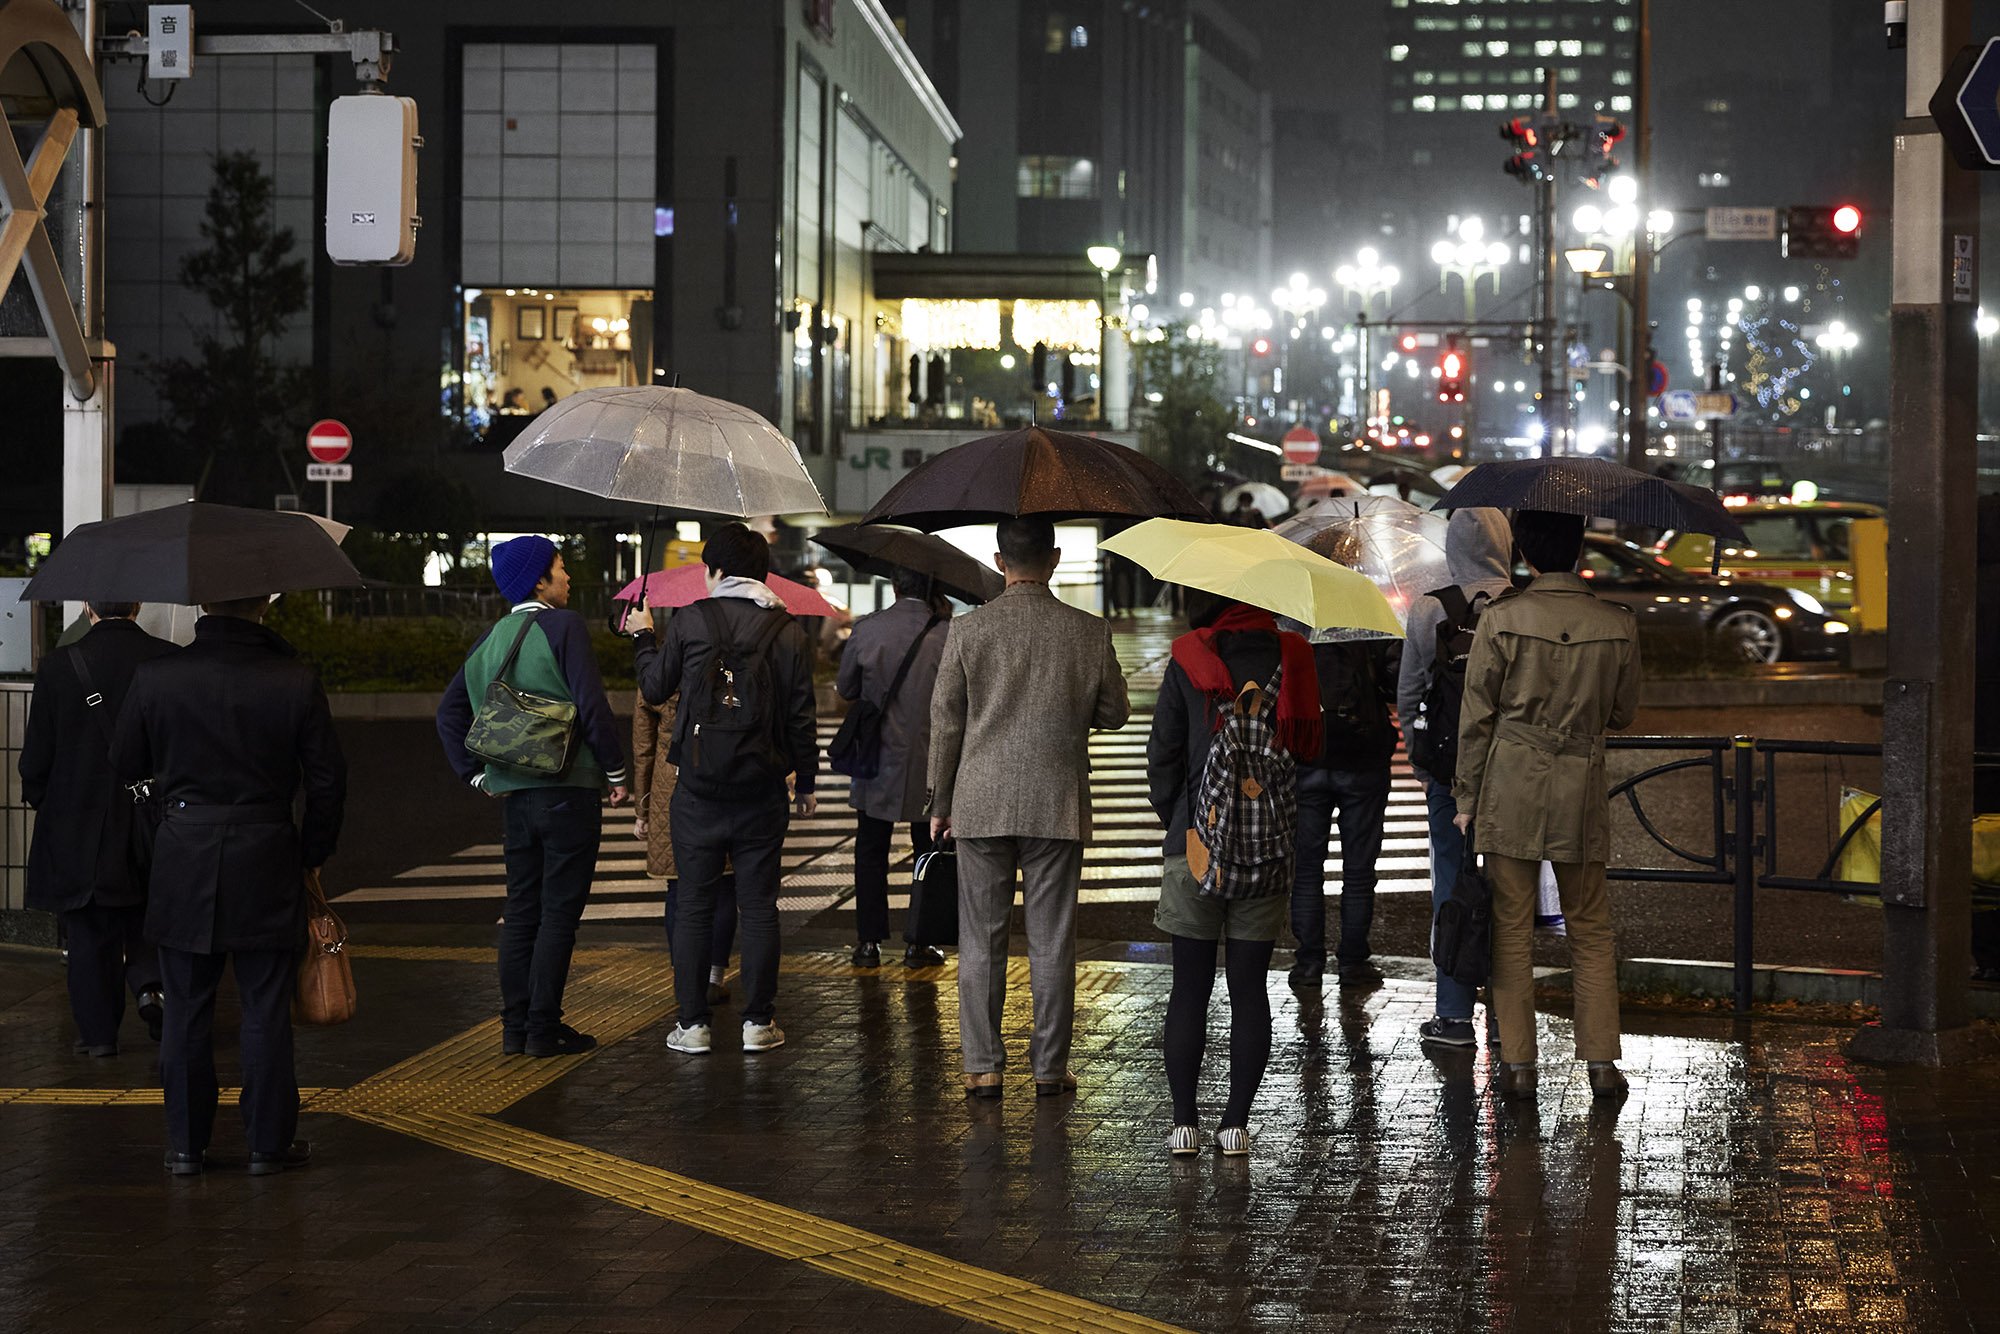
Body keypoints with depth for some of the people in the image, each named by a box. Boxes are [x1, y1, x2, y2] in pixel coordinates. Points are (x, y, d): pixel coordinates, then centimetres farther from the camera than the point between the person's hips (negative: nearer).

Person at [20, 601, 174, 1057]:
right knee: (144, 919, 20)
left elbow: (38, 756, -5)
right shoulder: (172, 661, -8)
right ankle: (150, 983, -3)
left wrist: (39, 797, 14)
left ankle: (99, 1031, 13)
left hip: (79, 824, -1)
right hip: (152, 826, 1)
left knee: (90, 933, 9)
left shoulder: (60, 665, -11)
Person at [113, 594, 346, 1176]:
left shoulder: (154, 676, -7)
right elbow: (327, 781, -4)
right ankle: (269, 1142, 13)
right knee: (265, 1009, 7)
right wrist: (313, 854, 10)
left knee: (186, 1009, 11)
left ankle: (186, 1144, 16)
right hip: (266, 864, -1)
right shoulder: (296, 681, -9)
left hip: (182, 860, 1)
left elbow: (127, 768, 4)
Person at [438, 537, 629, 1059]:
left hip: (514, 795, 7)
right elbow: (593, 705, -15)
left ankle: (515, 1026, 14)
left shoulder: (492, 639, 11)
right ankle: (544, 1029, -1)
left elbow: (450, 711, 15)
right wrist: (615, 772, -7)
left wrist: (476, 774, 17)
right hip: (568, 790, -7)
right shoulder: (564, 626, -10)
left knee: (521, 911, 12)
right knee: (559, 912, -2)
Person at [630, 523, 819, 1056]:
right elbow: (801, 717, 1)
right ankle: (758, 1022, 7)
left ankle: (693, 1023, 7)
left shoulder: (689, 622, -3)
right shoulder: (789, 632, 0)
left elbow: (656, 688, 8)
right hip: (762, 791, 1)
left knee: (695, 906, 6)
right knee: (758, 906, 6)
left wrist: (643, 638, 26)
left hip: (698, 790, -1)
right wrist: (806, 783, 12)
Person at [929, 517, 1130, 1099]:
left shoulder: (968, 630, -5)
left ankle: (983, 1067, 8)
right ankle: (1050, 1067, 10)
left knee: (981, 942, 6)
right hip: (1058, 806, 0)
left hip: (982, 805, 0)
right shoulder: (1089, 633, -3)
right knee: (1052, 942, 6)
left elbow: (945, 722, -1)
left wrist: (940, 803, 8)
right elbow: (1115, 714, 6)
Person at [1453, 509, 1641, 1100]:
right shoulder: (1618, 625, -2)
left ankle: (1517, 1064, 6)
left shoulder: (1501, 619, -9)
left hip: (1510, 788, -2)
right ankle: (1601, 1061, 10)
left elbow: (1477, 717, -4)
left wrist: (1467, 798, 4)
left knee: (1512, 927, 5)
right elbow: (1623, 714, 9)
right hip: (1582, 789, 2)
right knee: (1590, 929, 12)